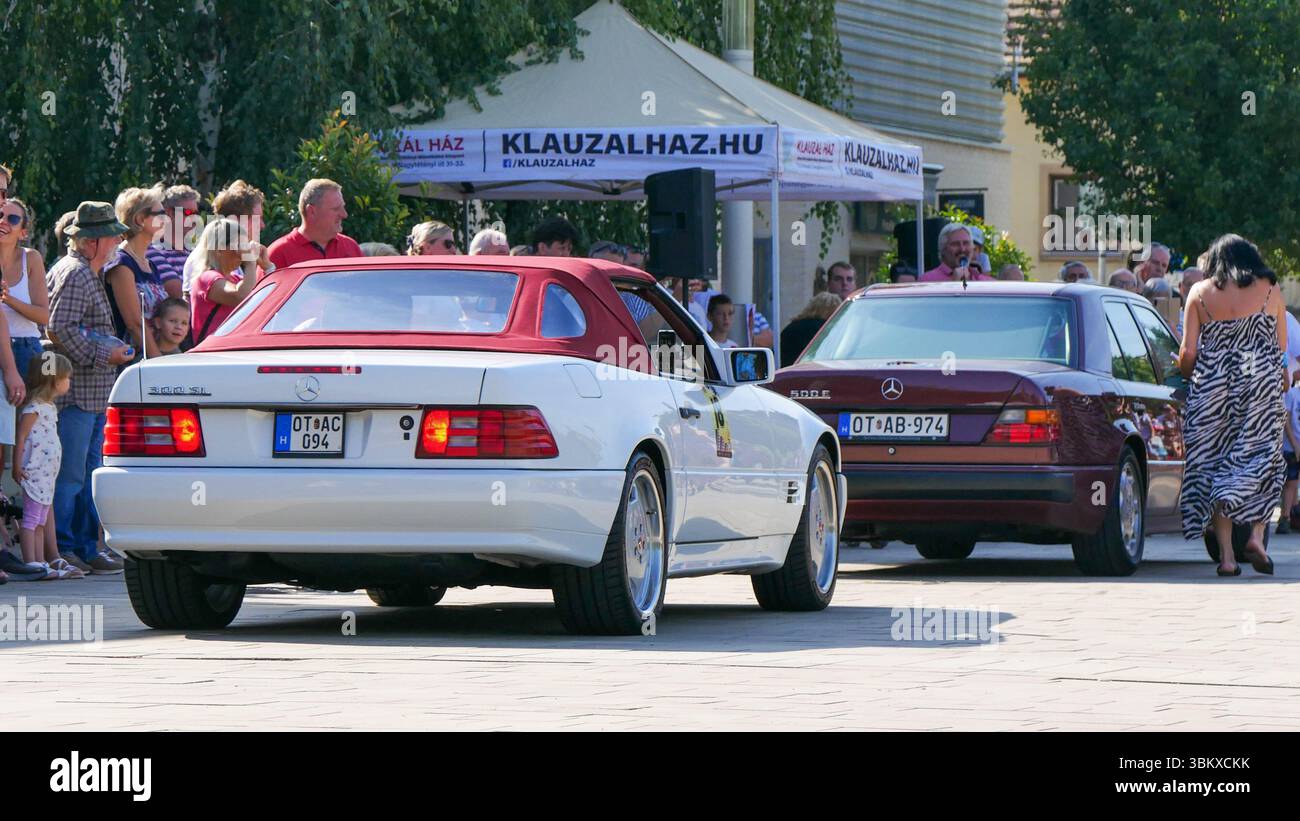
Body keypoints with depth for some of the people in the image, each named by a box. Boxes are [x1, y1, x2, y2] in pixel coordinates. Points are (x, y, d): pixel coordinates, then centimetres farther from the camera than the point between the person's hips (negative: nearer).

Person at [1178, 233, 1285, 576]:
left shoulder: (1201, 292, 5)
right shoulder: (1270, 290, 6)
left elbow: (1188, 352, 1)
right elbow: (1281, 346, 10)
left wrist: (1186, 375, 21)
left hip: (1212, 385, 1)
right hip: (1262, 385, -1)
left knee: (1215, 462, 5)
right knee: (1261, 459, 7)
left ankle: (1226, 554, 0)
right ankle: (1257, 535, -11)